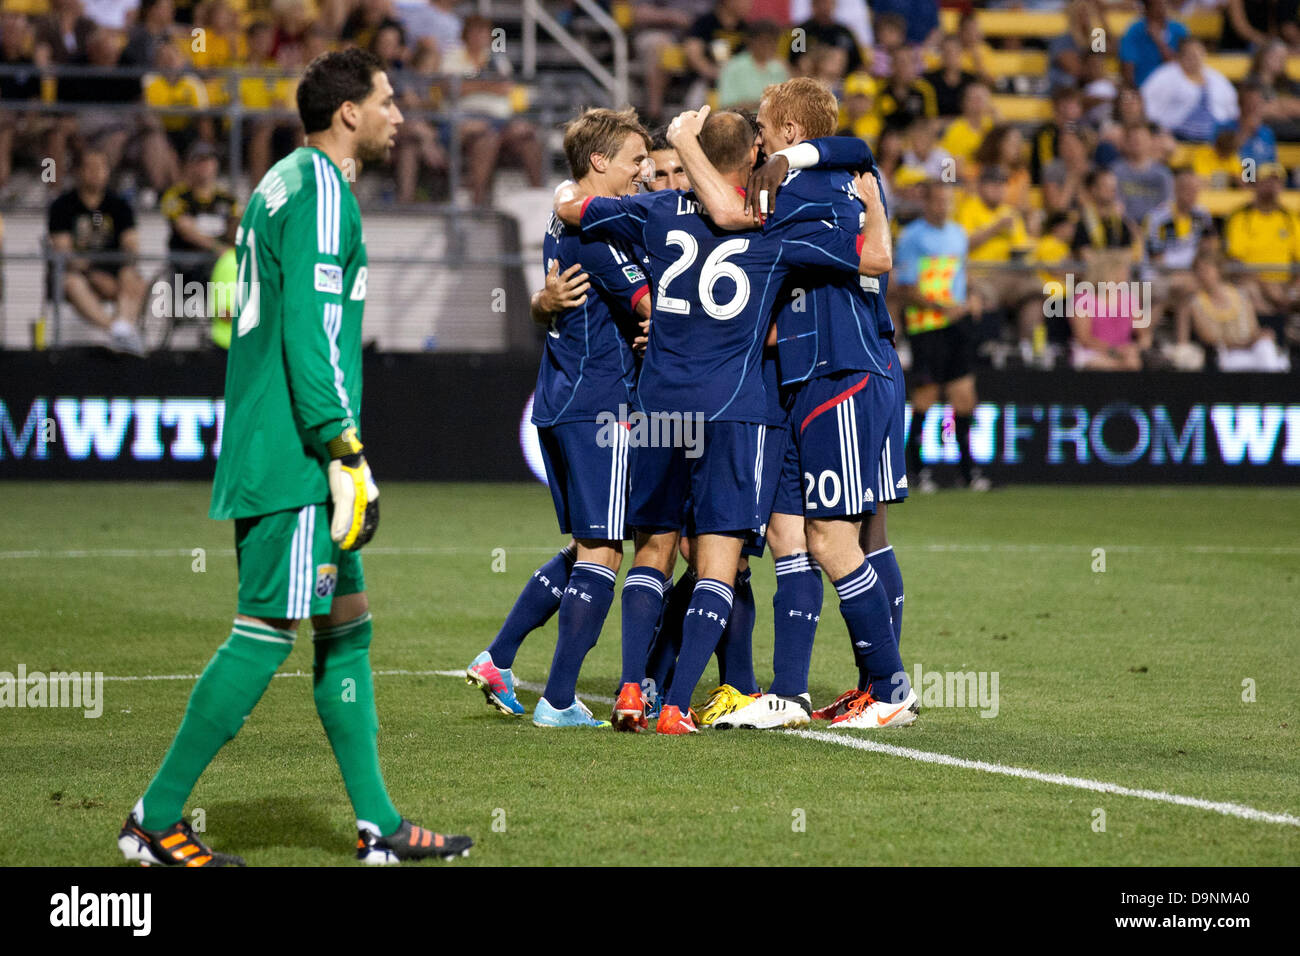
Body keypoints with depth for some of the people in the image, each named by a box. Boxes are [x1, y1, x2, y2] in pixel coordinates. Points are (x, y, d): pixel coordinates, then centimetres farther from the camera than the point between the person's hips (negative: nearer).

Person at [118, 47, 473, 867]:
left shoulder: (284, 185, 19)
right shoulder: (319, 189, -11)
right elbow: (310, 332, -19)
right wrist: (348, 454, -20)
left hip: (267, 455, 11)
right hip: (295, 461, -11)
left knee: (348, 627, 11)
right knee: (267, 633, -8)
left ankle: (381, 827, 13)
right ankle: (156, 821, -5)